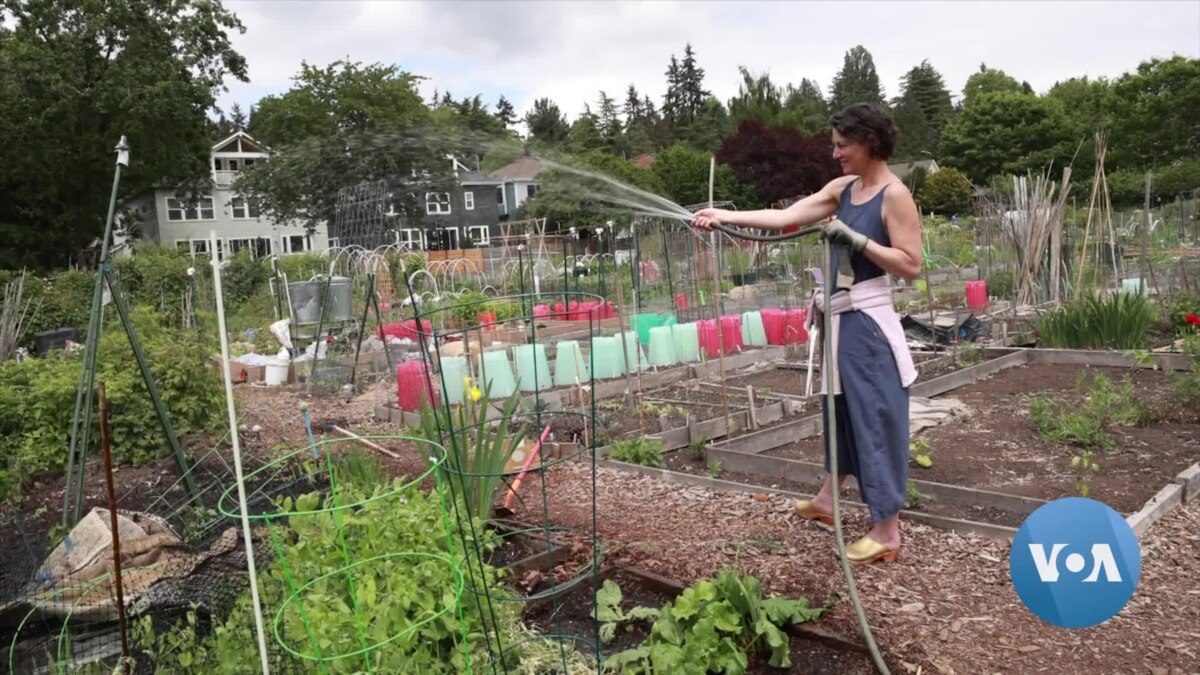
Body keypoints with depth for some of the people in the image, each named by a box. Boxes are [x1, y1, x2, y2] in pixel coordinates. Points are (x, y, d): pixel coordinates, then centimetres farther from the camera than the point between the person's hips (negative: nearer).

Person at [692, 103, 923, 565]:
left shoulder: (895, 195, -12)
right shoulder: (843, 188, 9)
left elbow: (911, 266, -16)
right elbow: (786, 217, 5)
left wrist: (854, 238, -21)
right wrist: (724, 217, -1)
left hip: (870, 321, -8)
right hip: (843, 316, 8)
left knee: (876, 416, -2)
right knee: (842, 409, 20)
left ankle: (887, 531, 9)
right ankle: (826, 500, 37)